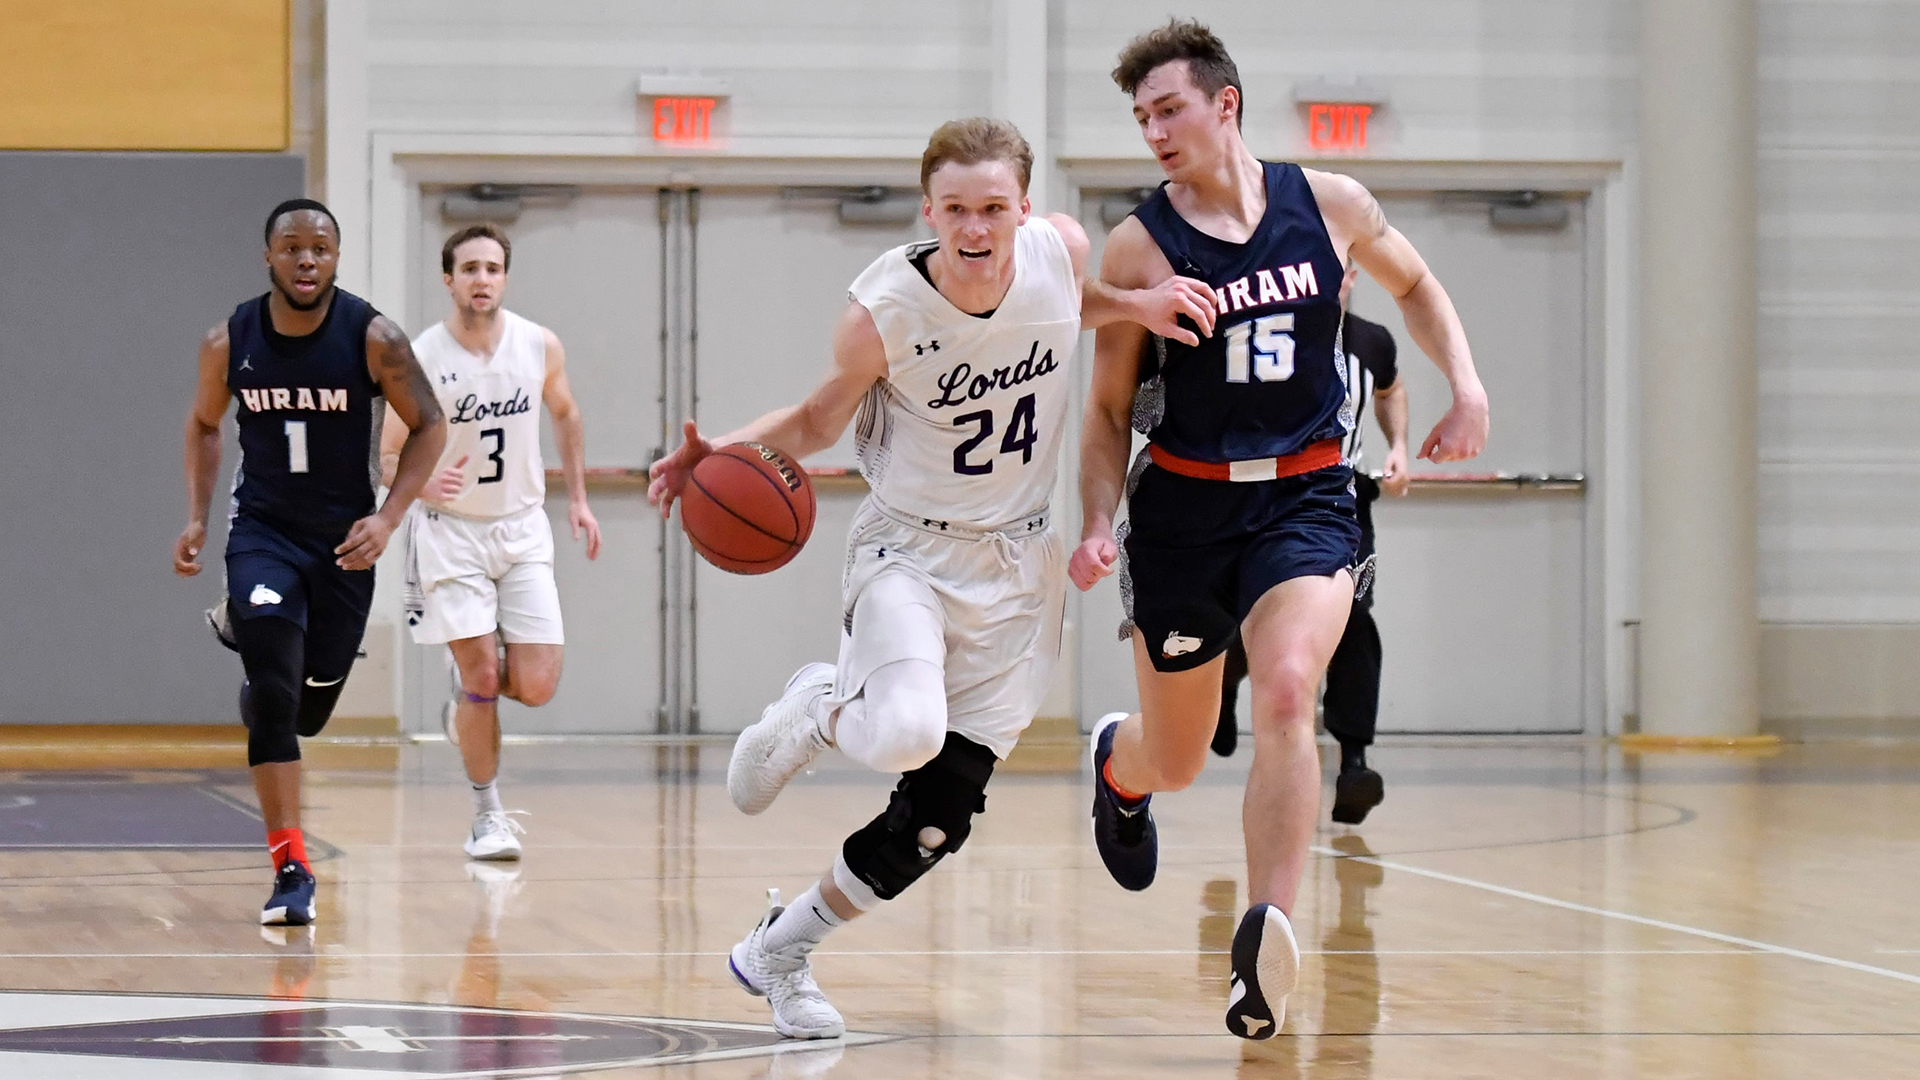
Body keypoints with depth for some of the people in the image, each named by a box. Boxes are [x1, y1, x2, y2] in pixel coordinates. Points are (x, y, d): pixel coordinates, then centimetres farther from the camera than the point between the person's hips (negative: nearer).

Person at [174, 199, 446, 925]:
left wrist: (389, 517, -17)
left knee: (309, 709, 12)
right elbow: (204, 424, 9)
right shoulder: (230, 343, -9)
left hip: (344, 539, 0)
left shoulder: (374, 339, -16)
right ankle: (291, 870, -14)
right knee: (274, 694, -18)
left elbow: (428, 426, -6)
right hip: (263, 530, 0)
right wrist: (196, 518, 0)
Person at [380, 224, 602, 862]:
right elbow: (388, 455, -8)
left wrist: (578, 497, 11)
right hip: (450, 529, -3)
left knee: (536, 687, -5)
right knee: (479, 672, -8)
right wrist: (423, 482, -29)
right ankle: (488, 815, 10)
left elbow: (565, 414, 15)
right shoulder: (418, 361, -15)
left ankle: (468, 700, 30)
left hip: (522, 527, 3)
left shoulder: (541, 347, -6)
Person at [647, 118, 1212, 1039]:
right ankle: (816, 711, 4)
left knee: (939, 818, 1)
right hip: (908, 549, -4)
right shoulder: (883, 314, -21)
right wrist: (723, 451, -22)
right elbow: (820, 421, -3)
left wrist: (1136, 305, -6)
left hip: (1016, 565, 4)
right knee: (906, 733, -34)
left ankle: (779, 952, 24)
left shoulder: (1061, 252, -12)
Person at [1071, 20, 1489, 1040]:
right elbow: (1109, 410, 0)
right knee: (1176, 759, 12)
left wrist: (1466, 388, 5)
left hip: (1305, 496, 0)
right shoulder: (1137, 248, -7)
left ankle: (1266, 944, -33)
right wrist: (1097, 524, -15)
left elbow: (1415, 285, 19)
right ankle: (1117, 764, 52)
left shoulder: (1329, 204, -1)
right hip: (1183, 500, 0)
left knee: (1285, 691, -28)